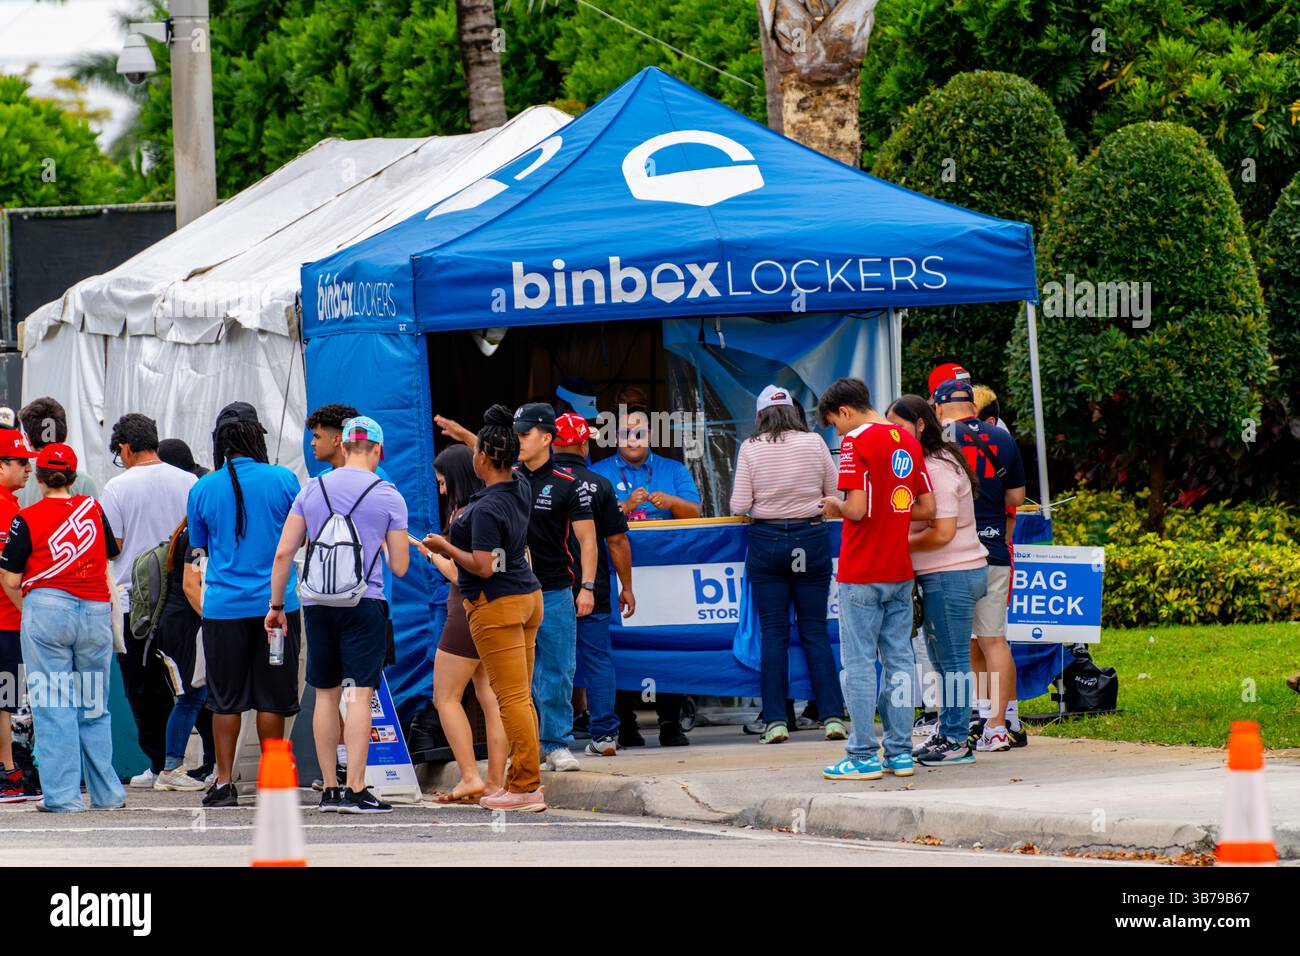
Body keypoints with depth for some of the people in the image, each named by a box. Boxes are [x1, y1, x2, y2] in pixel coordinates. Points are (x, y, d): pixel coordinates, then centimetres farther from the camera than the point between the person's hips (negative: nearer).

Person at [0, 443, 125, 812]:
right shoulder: (93, 509, 9)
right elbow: (108, 560, 16)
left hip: (47, 607, -3)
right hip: (97, 612, 3)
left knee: (53, 706, 0)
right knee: (94, 707, 12)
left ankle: (62, 794, -4)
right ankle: (106, 792, 14)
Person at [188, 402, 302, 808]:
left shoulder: (202, 489, 0)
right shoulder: (283, 480, -3)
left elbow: (199, 551, 12)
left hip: (223, 607, 1)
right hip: (277, 602, -1)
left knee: (226, 698, 6)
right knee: (272, 697, 5)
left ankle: (224, 782, 5)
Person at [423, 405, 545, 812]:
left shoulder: (487, 509, -20)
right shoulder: (521, 488, 6)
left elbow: (484, 566, -23)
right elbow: (506, 463, 30)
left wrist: (445, 548, -7)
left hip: (496, 606, -9)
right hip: (528, 596, 9)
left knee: (512, 698, -9)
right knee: (521, 697, 12)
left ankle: (527, 788, -10)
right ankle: (521, 780, 15)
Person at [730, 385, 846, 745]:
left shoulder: (750, 448, -4)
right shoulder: (814, 443, -2)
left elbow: (739, 506, -6)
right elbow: (835, 494, 3)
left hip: (766, 539, -1)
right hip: (811, 538, 1)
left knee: (773, 633, 3)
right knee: (816, 631, 6)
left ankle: (776, 720, -1)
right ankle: (832, 716, 0)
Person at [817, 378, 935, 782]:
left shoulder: (856, 442, -12)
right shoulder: (908, 442, 10)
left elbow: (858, 509, -19)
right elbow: (927, 509, 11)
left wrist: (835, 506, 1)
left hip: (861, 573, -7)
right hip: (900, 570, 7)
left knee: (859, 662, -2)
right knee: (898, 659, 10)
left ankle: (863, 756, -2)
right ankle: (900, 752, 11)